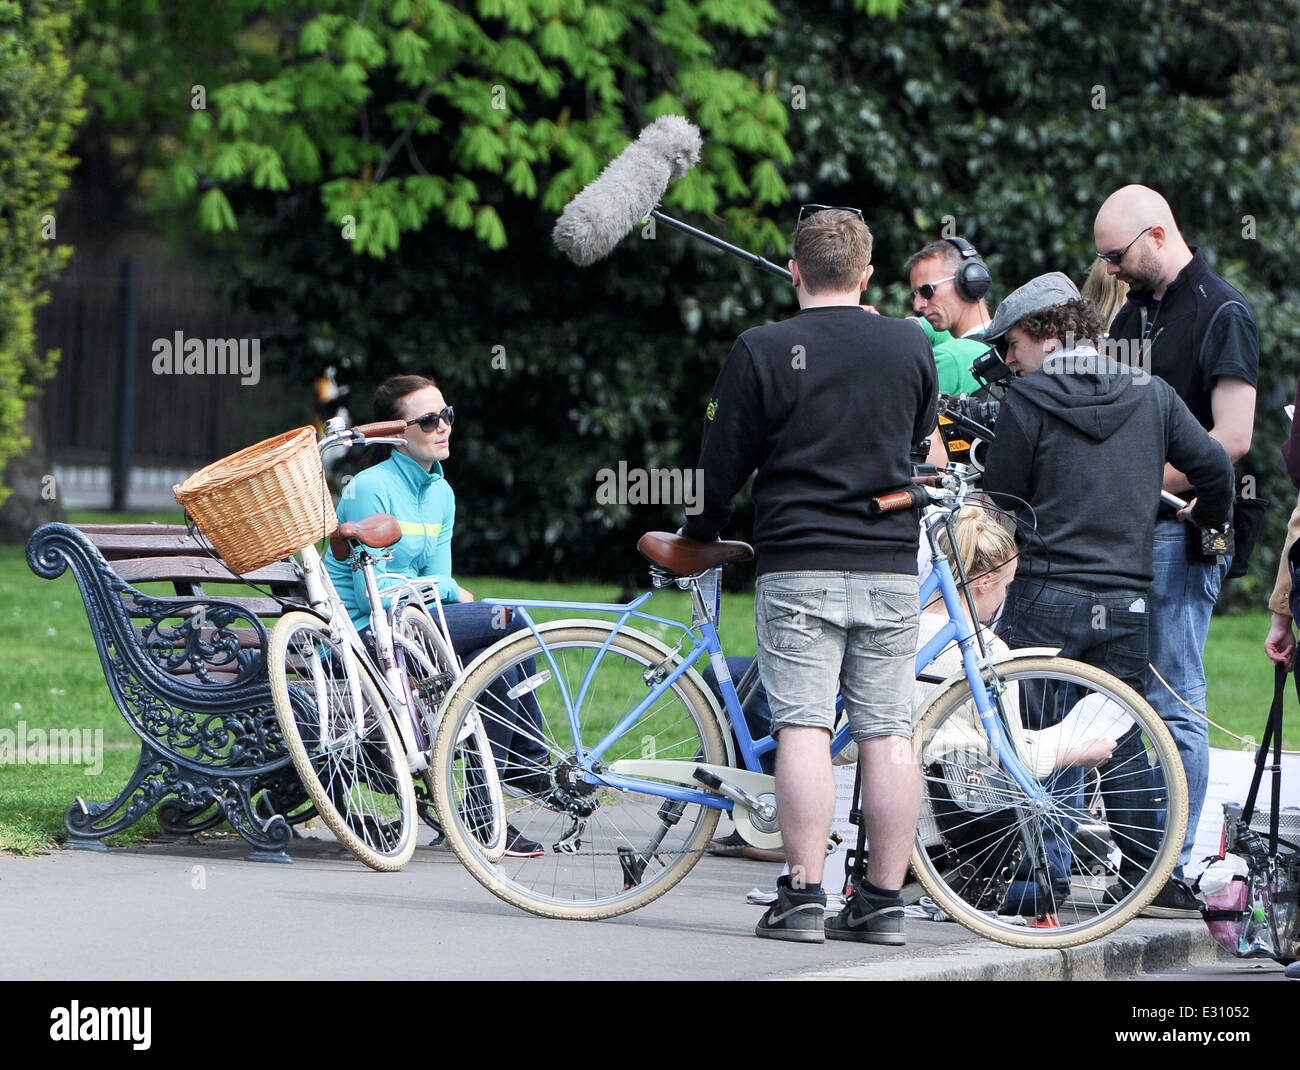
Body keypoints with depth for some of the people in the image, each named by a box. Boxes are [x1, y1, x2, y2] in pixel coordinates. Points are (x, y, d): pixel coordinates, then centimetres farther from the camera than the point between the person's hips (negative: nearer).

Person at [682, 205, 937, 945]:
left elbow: (725, 462, -1)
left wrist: (700, 535, 17)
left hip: (798, 565, -3)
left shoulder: (761, 351, -6)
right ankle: (884, 902, 6)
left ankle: (804, 898, -9)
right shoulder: (910, 346, 4)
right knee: (889, 735, 4)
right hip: (892, 565, 3)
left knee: (803, 729, -4)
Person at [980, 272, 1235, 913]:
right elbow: (1213, 466, 3)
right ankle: (1144, 878, 10)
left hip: (1045, 596, -4)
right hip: (1127, 600, 4)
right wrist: (1206, 520, 22)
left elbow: (1001, 499, -2)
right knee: (1124, 739, 11)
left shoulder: (1027, 400, -5)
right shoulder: (1151, 394, 6)